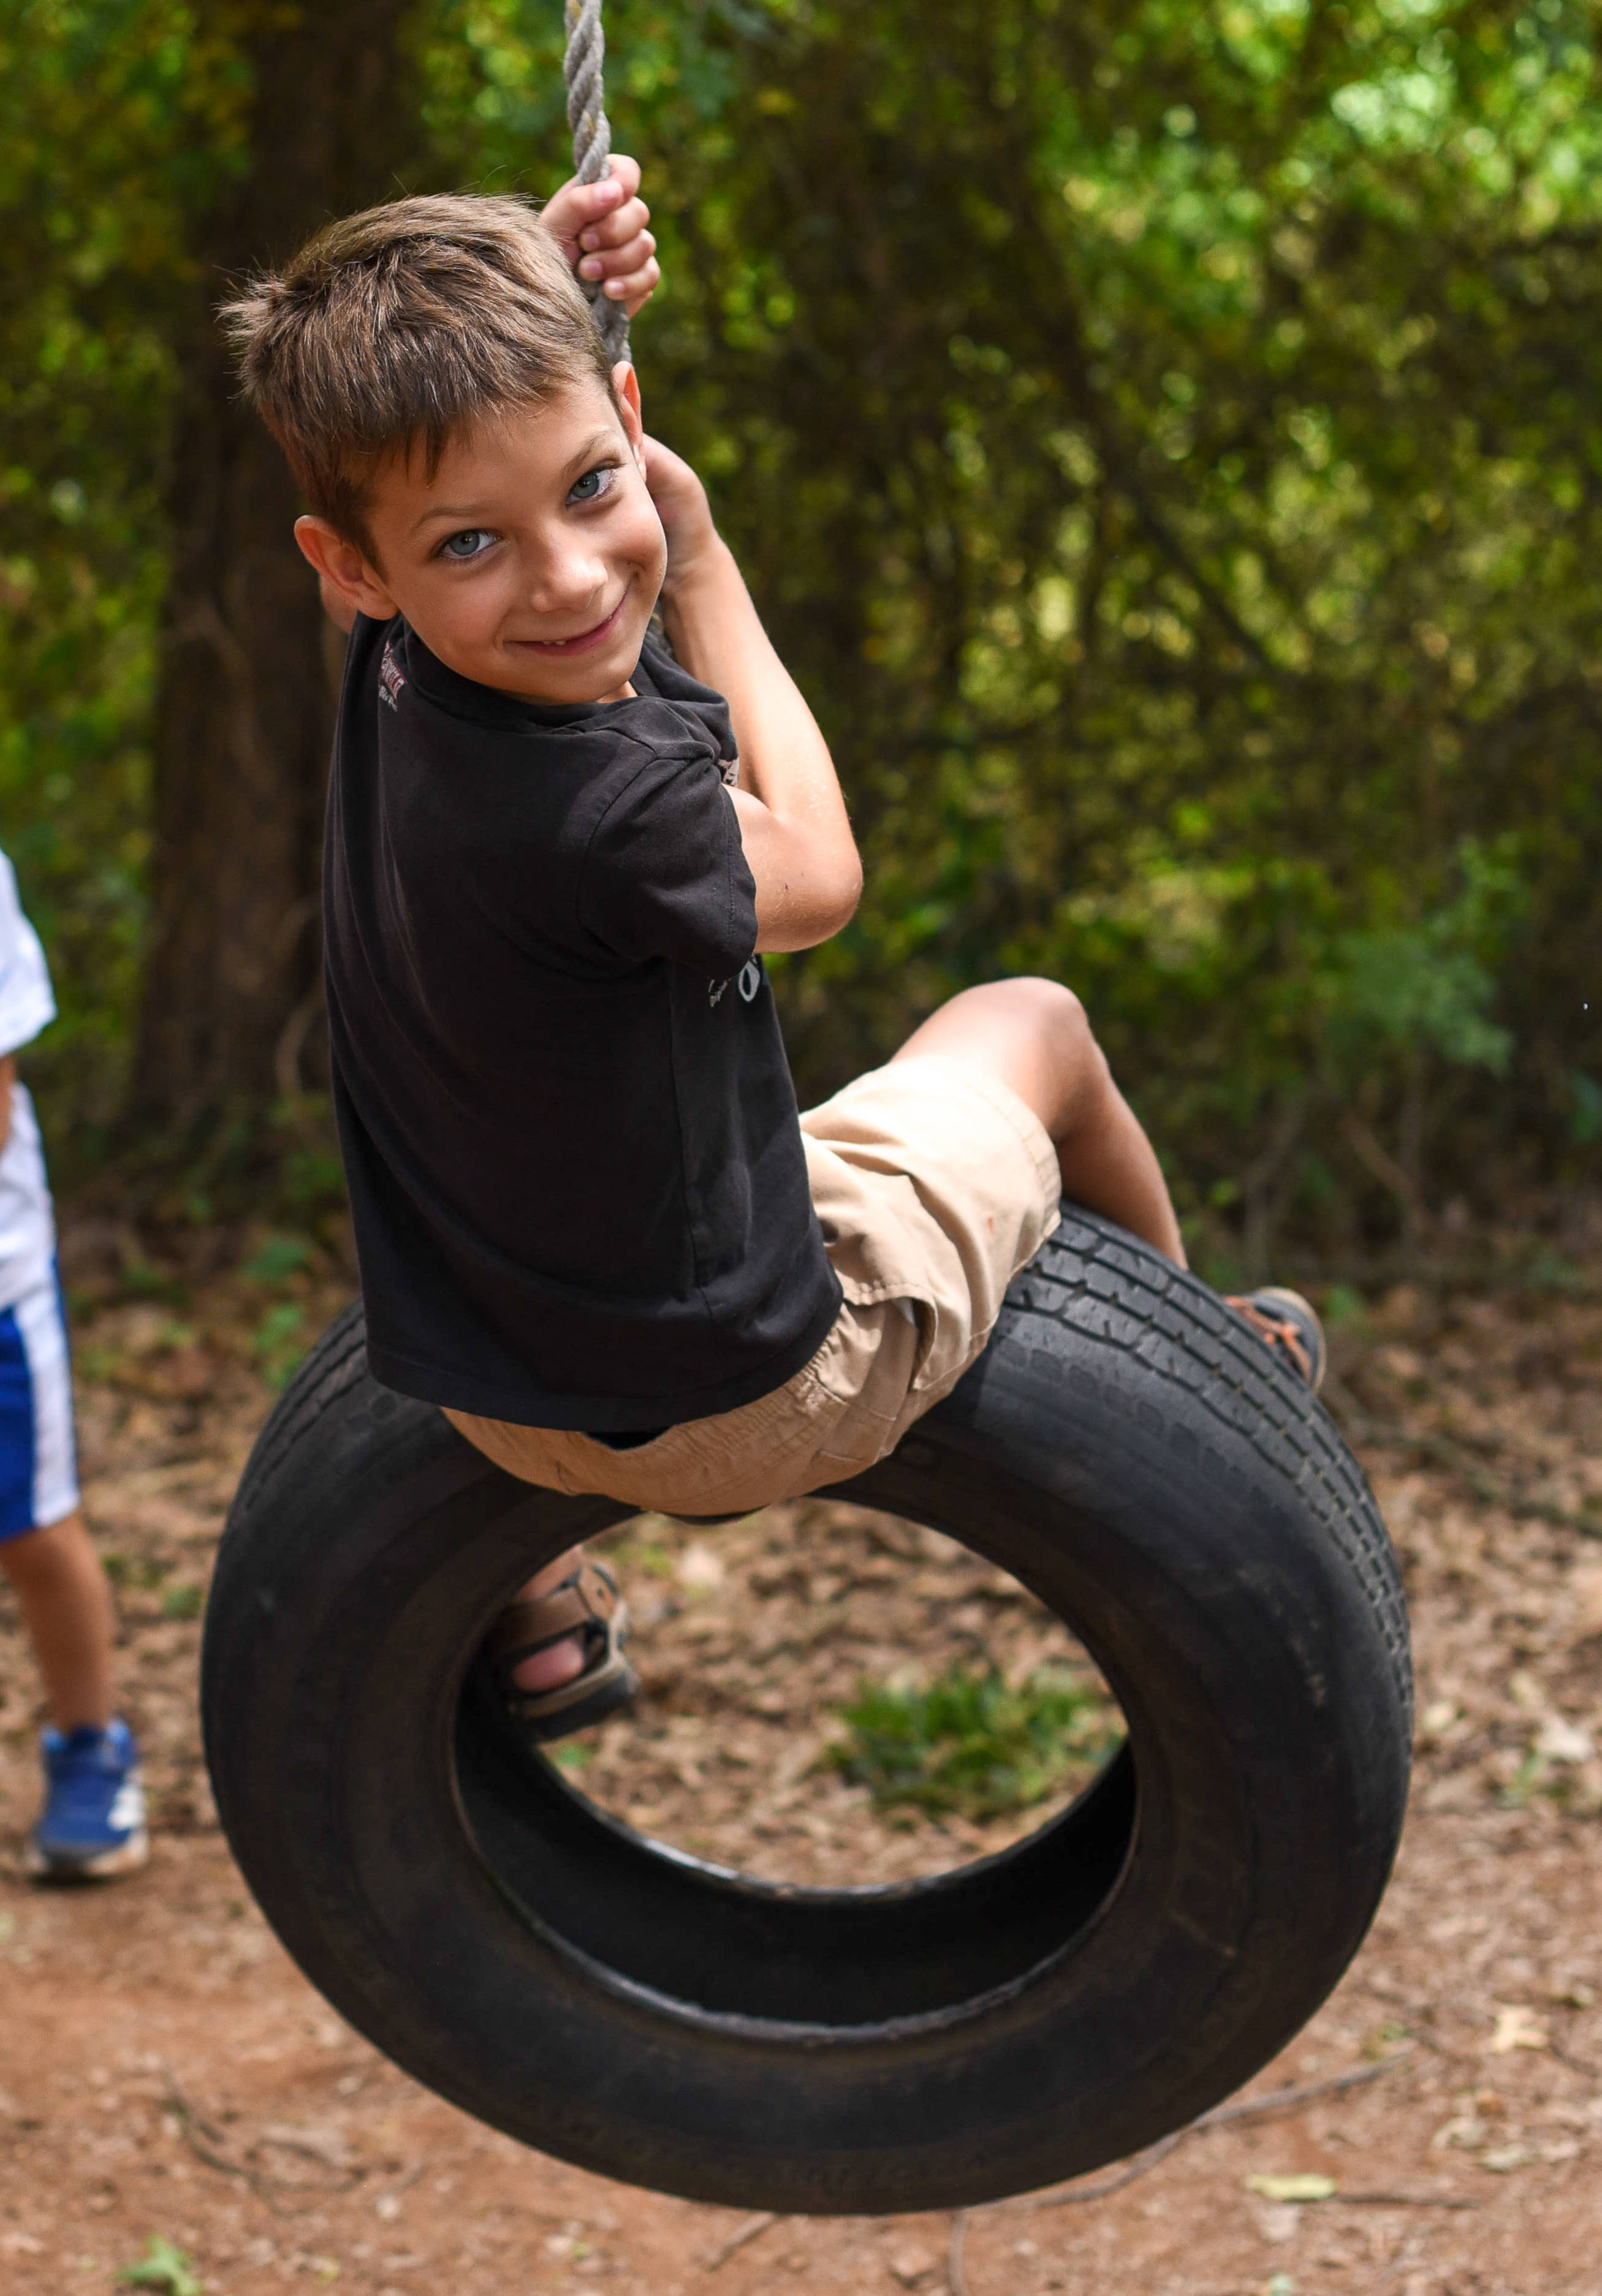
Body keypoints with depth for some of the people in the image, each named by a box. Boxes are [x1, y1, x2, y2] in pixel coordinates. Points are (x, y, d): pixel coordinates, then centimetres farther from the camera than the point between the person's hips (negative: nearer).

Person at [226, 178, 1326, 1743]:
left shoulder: (398, 673, -16)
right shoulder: (601, 812, -38)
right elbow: (811, 877, -11)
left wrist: (553, 280, -4)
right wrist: (704, 561, -3)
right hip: (742, 1402, -6)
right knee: (1029, 1023, 18)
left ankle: (529, 1627, 55)